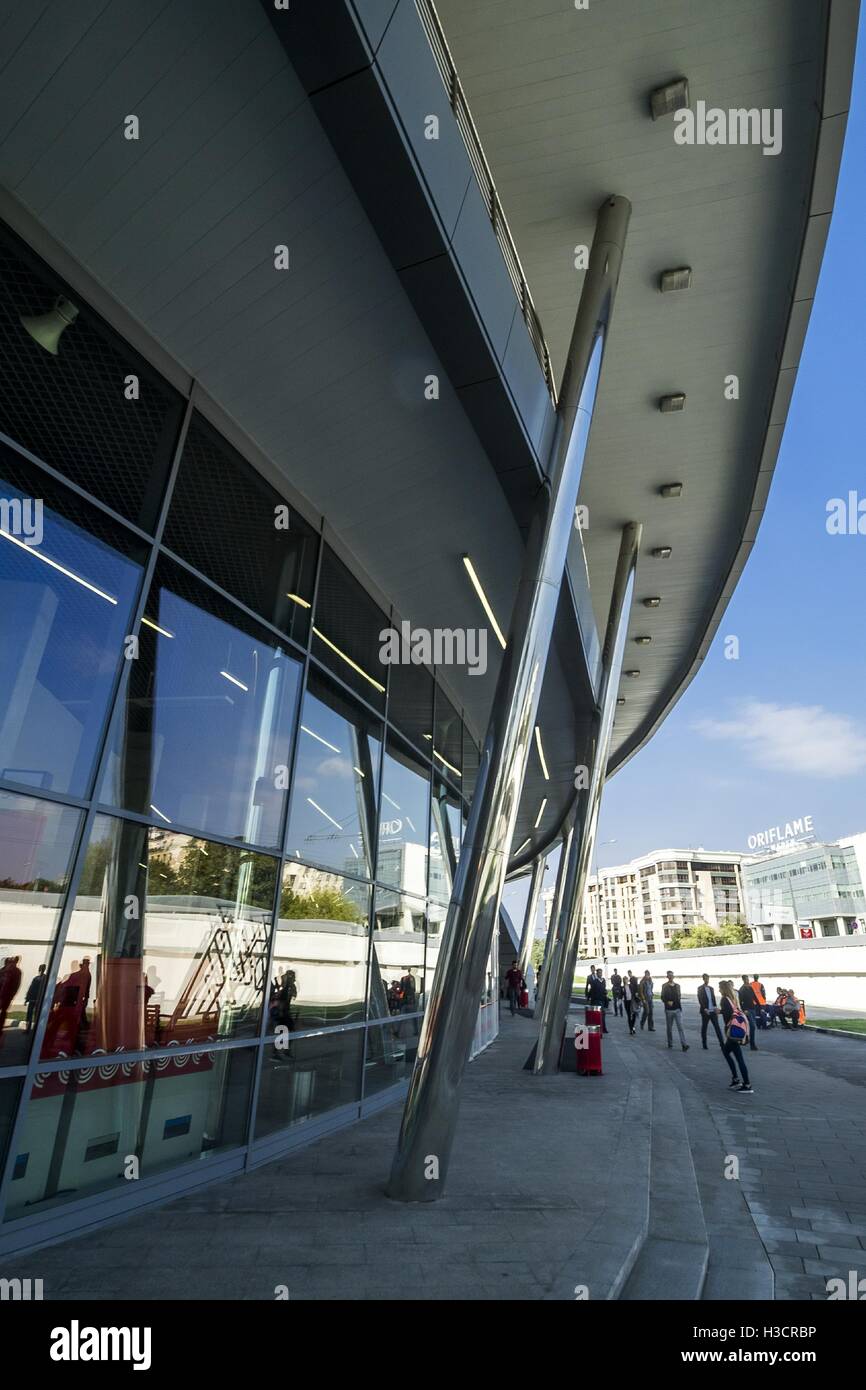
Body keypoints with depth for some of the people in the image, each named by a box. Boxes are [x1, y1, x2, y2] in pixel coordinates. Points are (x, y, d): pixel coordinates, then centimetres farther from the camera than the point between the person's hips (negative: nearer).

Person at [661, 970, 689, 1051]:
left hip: (678, 1009, 2)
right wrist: (667, 1002, -21)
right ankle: (670, 1043, 22)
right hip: (669, 1010, -2)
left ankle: (684, 1045, -13)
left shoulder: (677, 986, 8)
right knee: (669, 1028, 7)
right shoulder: (665, 986, -2)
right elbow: (662, 997, -3)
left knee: (680, 1027, -8)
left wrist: (680, 1006, 12)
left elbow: (679, 997, 17)